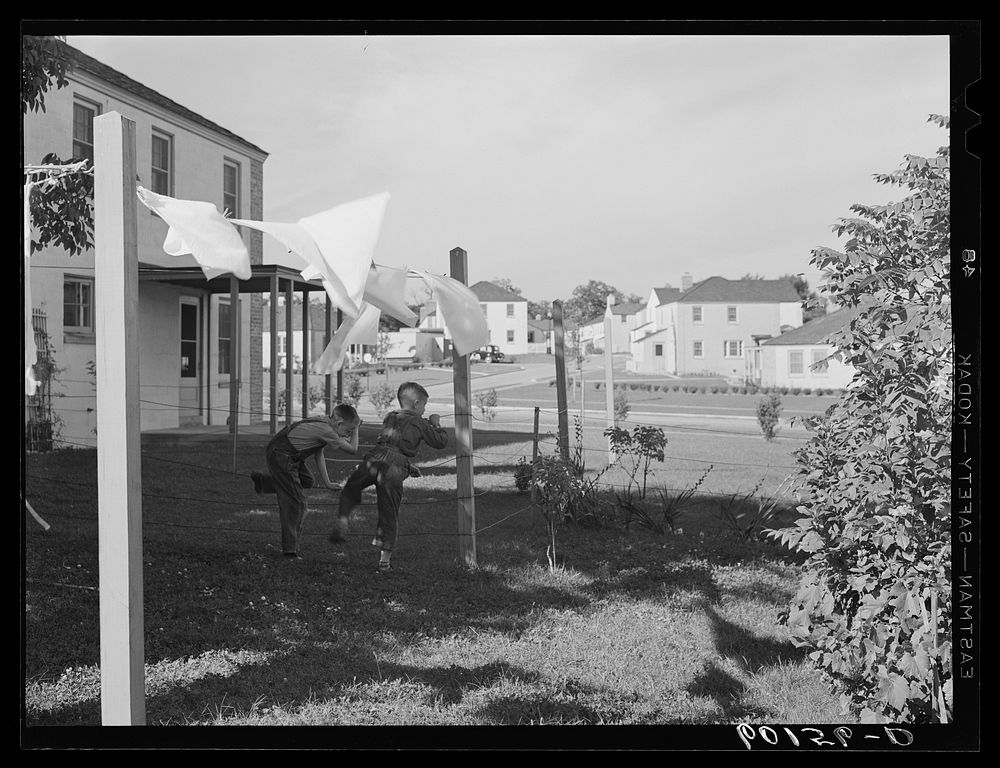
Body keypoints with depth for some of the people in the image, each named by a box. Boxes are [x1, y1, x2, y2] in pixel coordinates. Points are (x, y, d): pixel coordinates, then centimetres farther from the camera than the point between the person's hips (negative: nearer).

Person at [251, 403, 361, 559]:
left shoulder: (323, 423, 7)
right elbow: (353, 449, -13)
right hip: (280, 456, -9)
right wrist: (356, 429, -1)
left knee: (308, 481, 23)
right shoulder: (326, 431, -22)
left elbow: (319, 454, 13)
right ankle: (290, 550, -1)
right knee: (296, 502, -7)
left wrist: (327, 482, 14)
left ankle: (264, 481, 28)